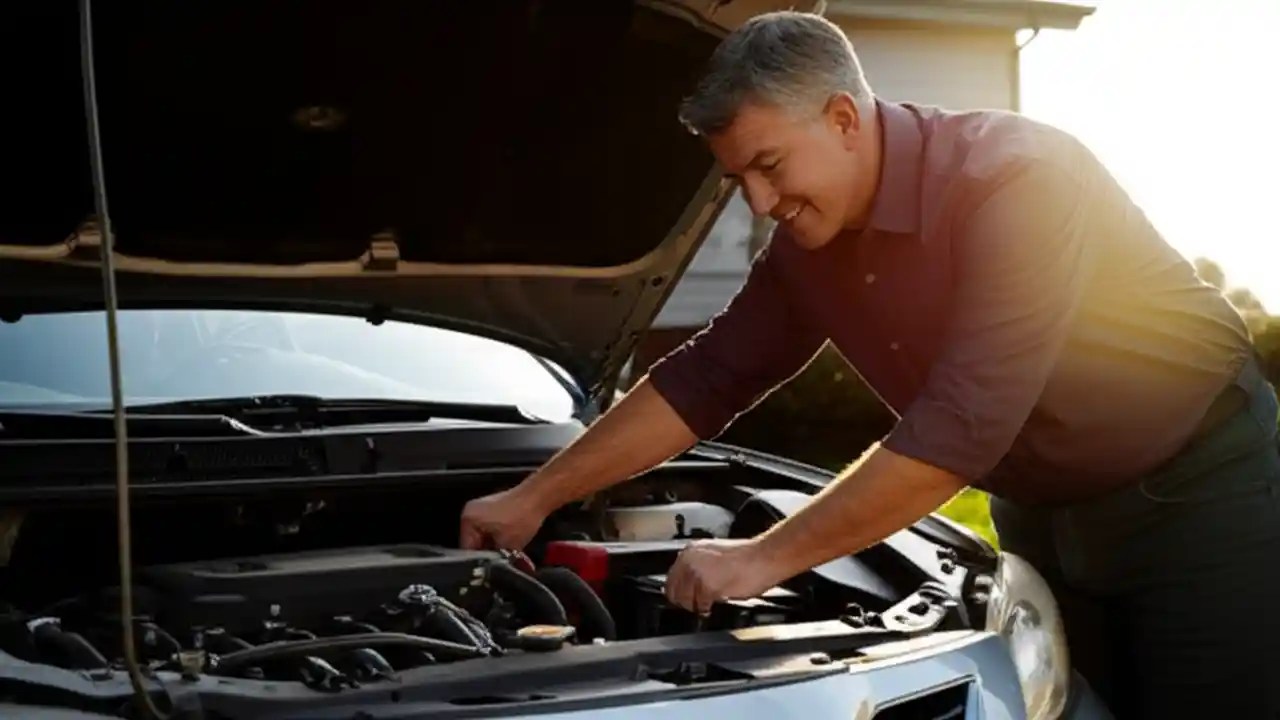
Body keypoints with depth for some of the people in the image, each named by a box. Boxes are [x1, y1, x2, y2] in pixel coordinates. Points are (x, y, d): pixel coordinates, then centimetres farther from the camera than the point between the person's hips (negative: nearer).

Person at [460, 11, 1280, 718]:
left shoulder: (1016, 178, -29)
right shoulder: (807, 247, -5)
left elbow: (958, 429, -33)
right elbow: (704, 380, 3)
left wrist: (767, 558, -29)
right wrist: (535, 498, 1)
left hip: (1197, 487, -6)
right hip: (1041, 511, 7)